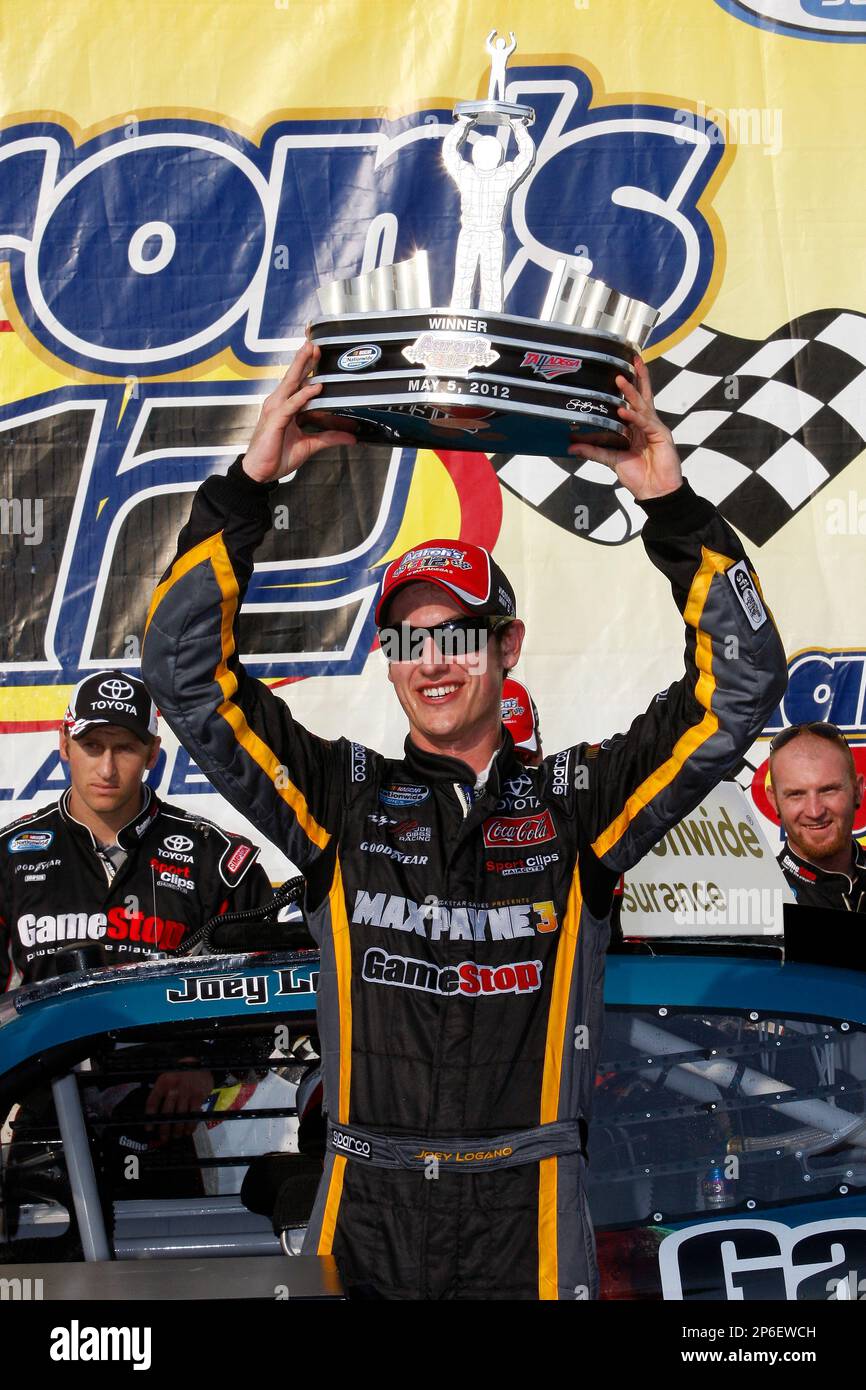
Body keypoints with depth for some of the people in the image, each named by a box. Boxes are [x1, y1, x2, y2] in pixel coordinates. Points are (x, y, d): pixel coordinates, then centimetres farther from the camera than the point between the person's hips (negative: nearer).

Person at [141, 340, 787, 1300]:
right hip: (366, 1213, 1)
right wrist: (248, 484, -5)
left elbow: (742, 683, 0)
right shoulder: (342, 798, 4)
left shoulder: (579, 798, 3)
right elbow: (184, 668, 1)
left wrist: (674, 505, -7)